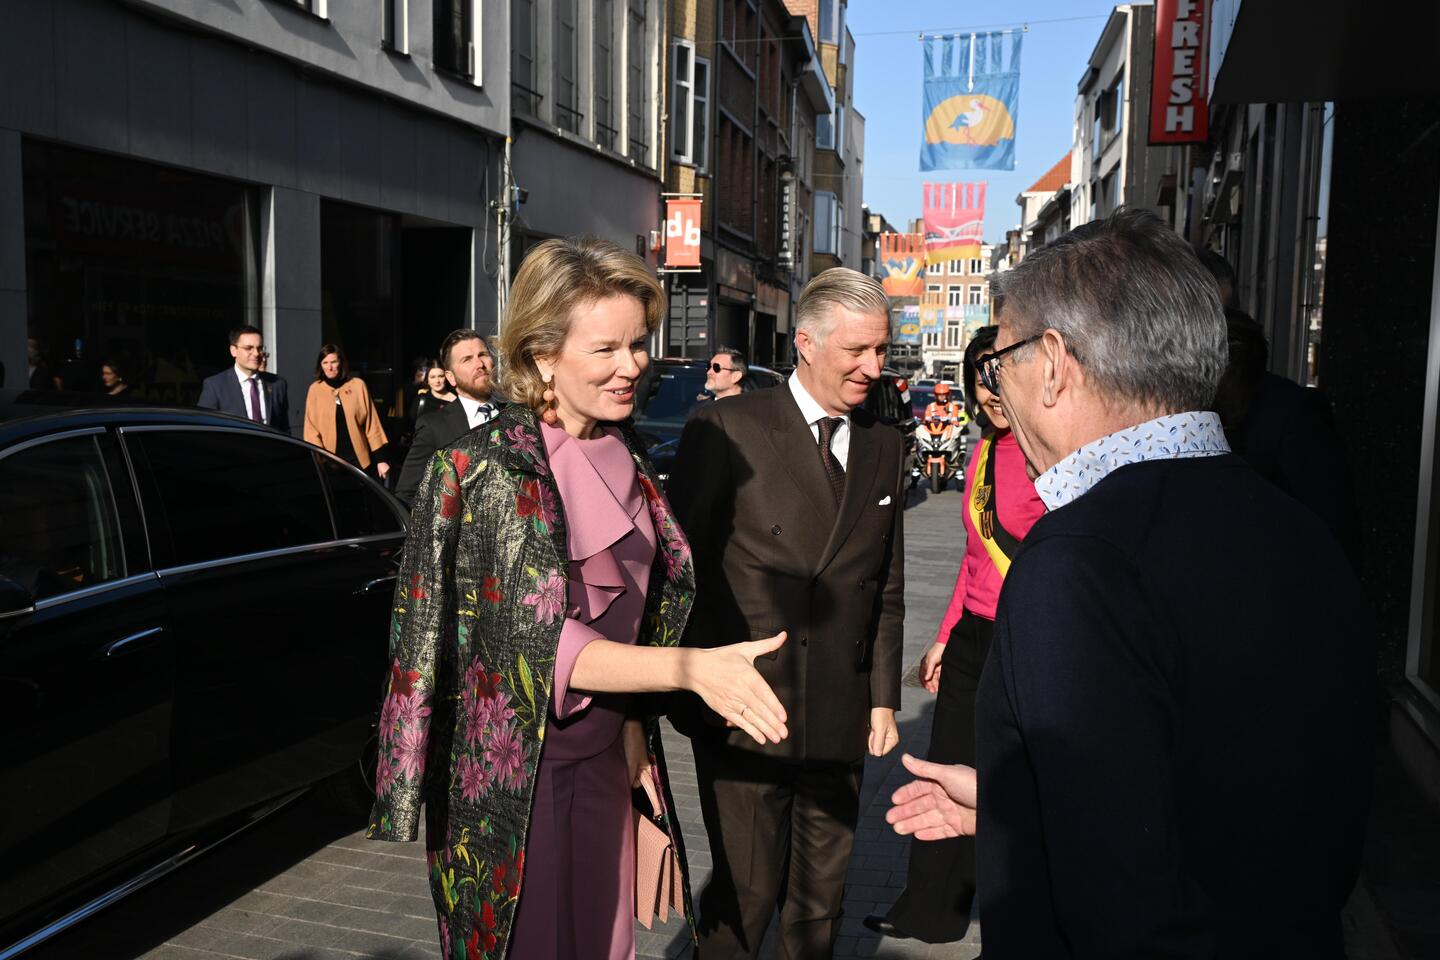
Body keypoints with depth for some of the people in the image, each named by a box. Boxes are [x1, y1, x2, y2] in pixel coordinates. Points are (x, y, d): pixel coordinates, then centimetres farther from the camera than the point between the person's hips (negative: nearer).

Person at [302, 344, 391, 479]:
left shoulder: (357, 385, 2)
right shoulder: (315, 389, 3)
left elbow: (371, 423, 2)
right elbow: (311, 428, 4)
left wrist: (380, 459, -2)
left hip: (359, 460, 0)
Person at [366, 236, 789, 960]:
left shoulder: (627, 462, 3)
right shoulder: (480, 470, -17)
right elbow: (543, 642, -21)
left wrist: (634, 740, 9)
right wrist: (691, 668, -31)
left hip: (605, 762, 6)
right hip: (513, 772, -6)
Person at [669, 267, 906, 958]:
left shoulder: (883, 447, 10)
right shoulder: (727, 427, -8)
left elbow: (886, 589, 13)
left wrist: (883, 697, 9)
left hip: (840, 720, 5)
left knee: (822, 898, 15)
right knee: (747, 890, 4)